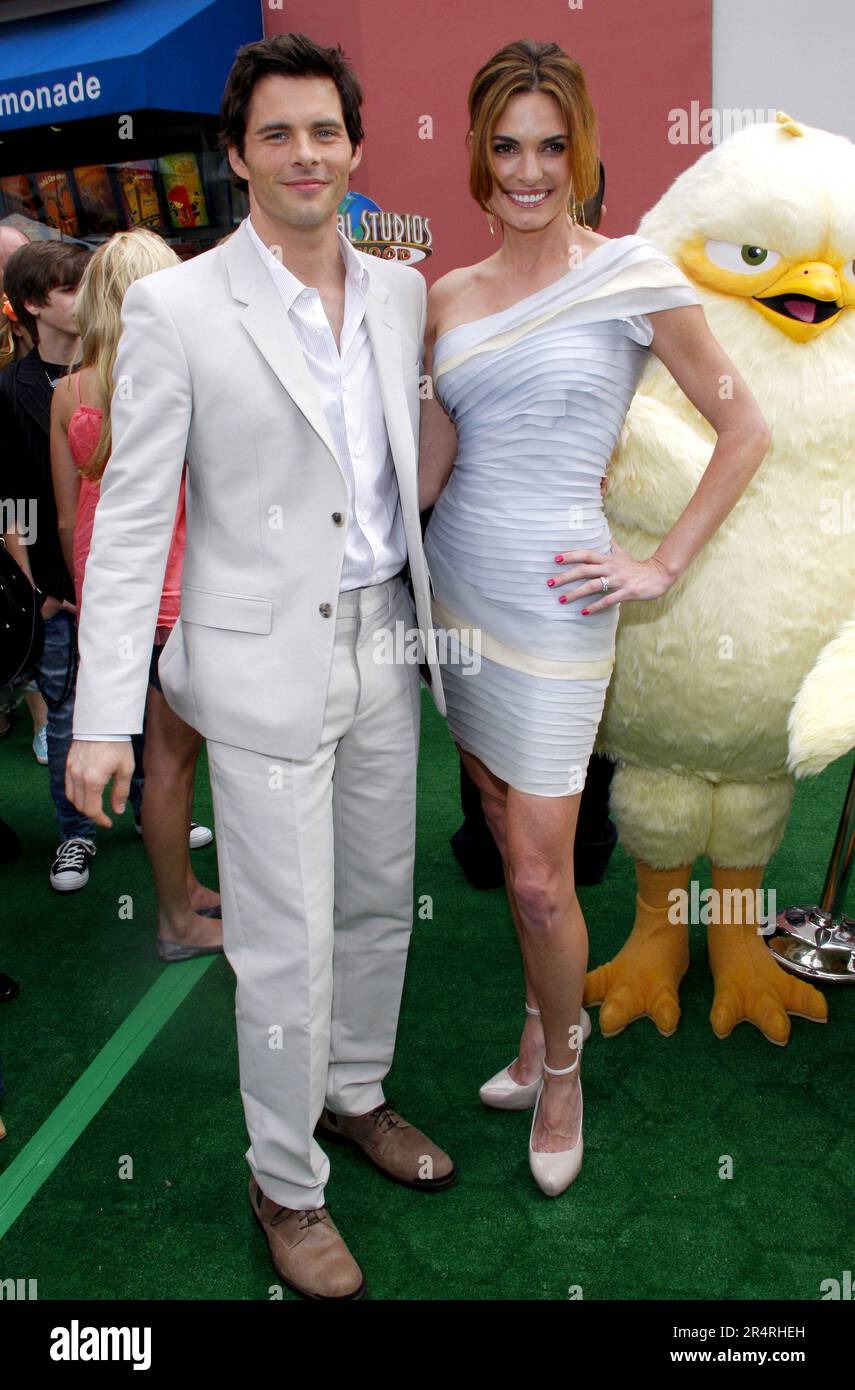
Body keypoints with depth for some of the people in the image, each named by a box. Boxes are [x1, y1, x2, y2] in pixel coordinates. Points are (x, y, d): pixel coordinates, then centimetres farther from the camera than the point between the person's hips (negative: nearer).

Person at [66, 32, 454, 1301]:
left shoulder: (402, 291, 7)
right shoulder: (176, 308, -9)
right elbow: (130, 517, -9)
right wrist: (103, 714, -13)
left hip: (385, 639, 6)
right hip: (266, 663, -5)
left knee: (380, 901, 18)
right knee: (287, 946, 3)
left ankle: (354, 1096, 43)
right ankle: (287, 1183, 26)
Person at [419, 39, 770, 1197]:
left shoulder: (632, 275, -6)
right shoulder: (448, 297, 8)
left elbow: (745, 430, -3)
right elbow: (429, 471, 9)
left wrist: (664, 566, -6)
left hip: (553, 601, -5)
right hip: (458, 581, 5)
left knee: (539, 877, -2)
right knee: (506, 832, 16)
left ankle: (560, 1064, 27)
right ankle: (539, 1034, 38)